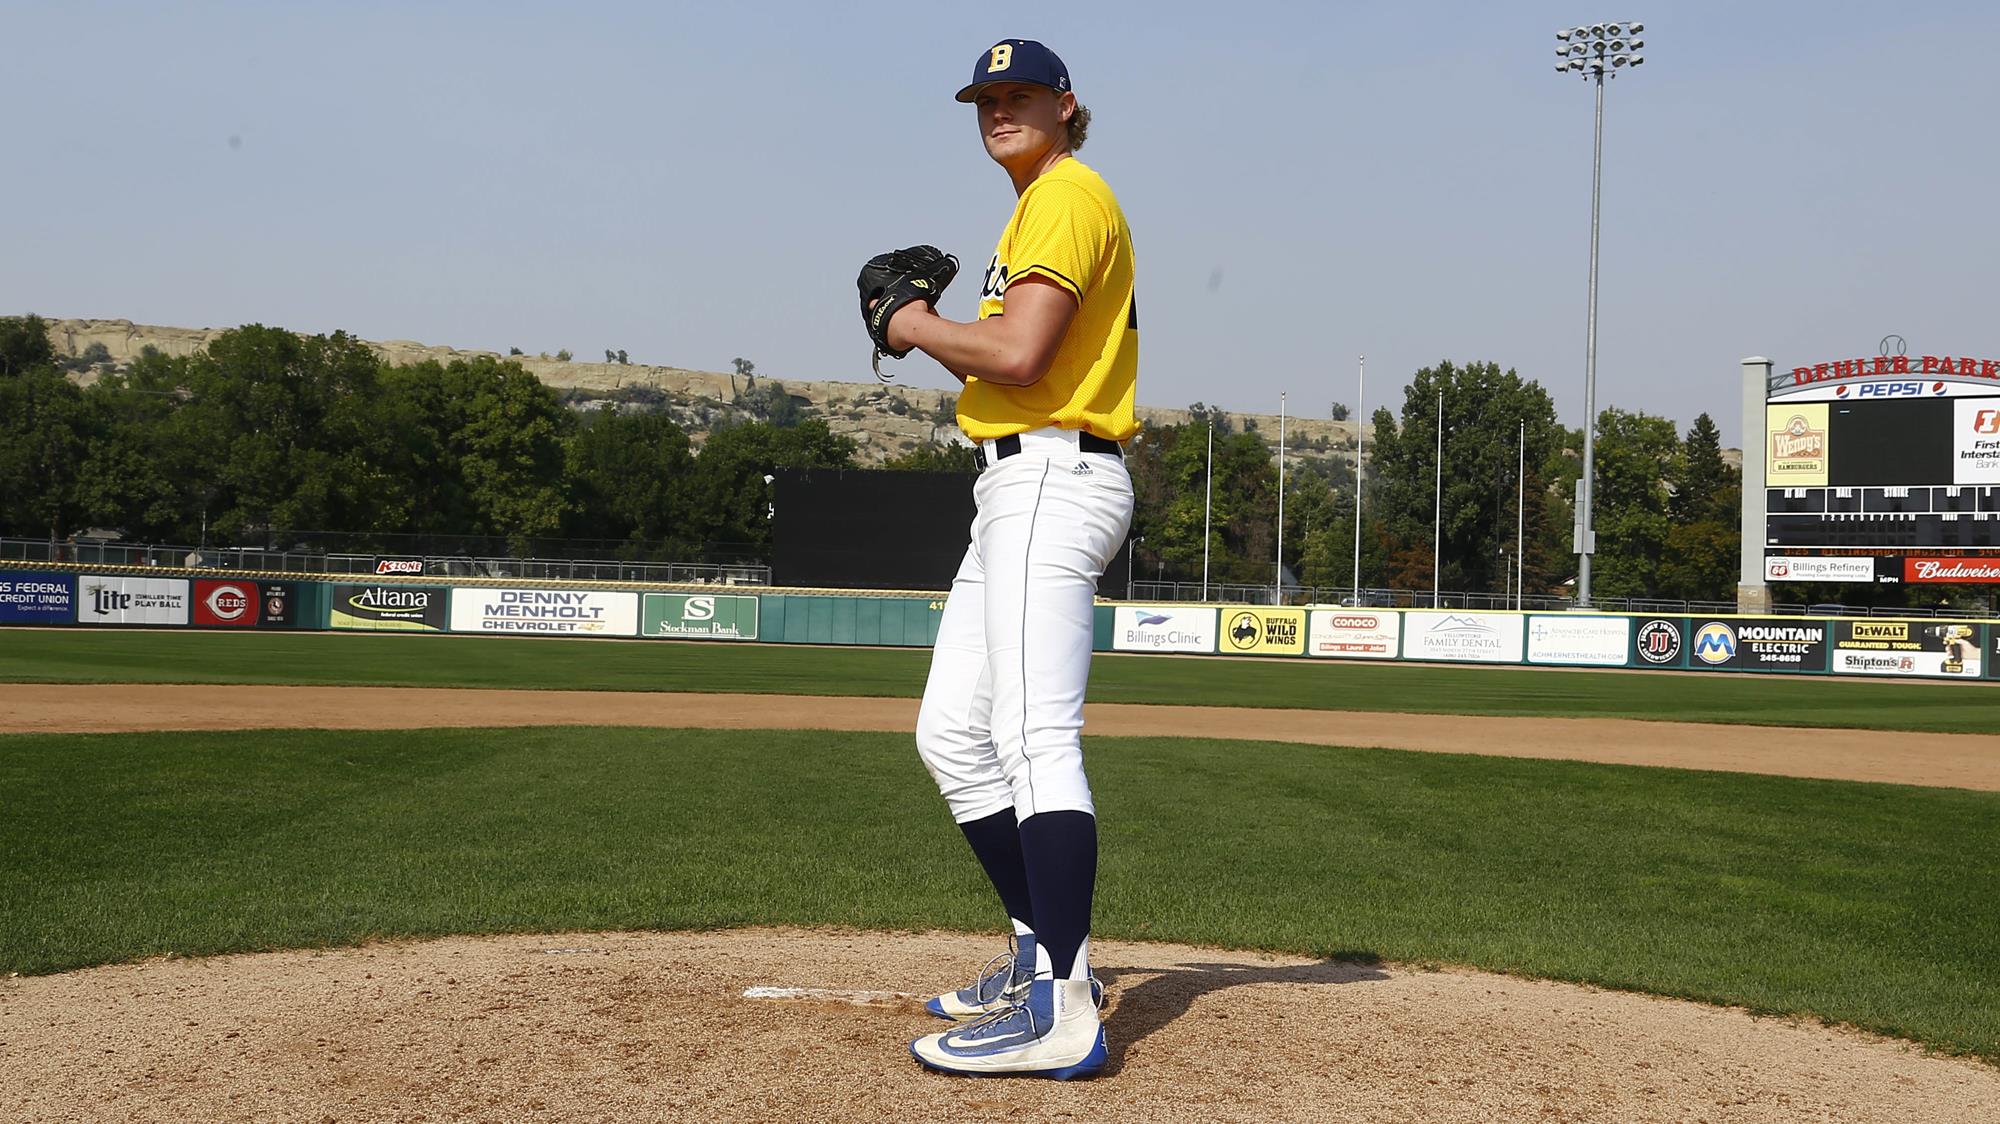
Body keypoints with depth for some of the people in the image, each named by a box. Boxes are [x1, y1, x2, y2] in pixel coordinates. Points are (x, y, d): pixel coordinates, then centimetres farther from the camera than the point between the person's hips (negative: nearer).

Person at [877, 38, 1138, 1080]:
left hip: (1053, 480, -11)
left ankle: (1062, 1011, -24)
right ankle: (1047, 951, 18)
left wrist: (917, 328, -3)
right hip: (1019, 487, 11)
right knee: (953, 736, 12)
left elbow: (1018, 355, -18)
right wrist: (934, 339, 12)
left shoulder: (1069, 194, -6)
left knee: (1035, 739, -19)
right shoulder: (1034, 208, 26)